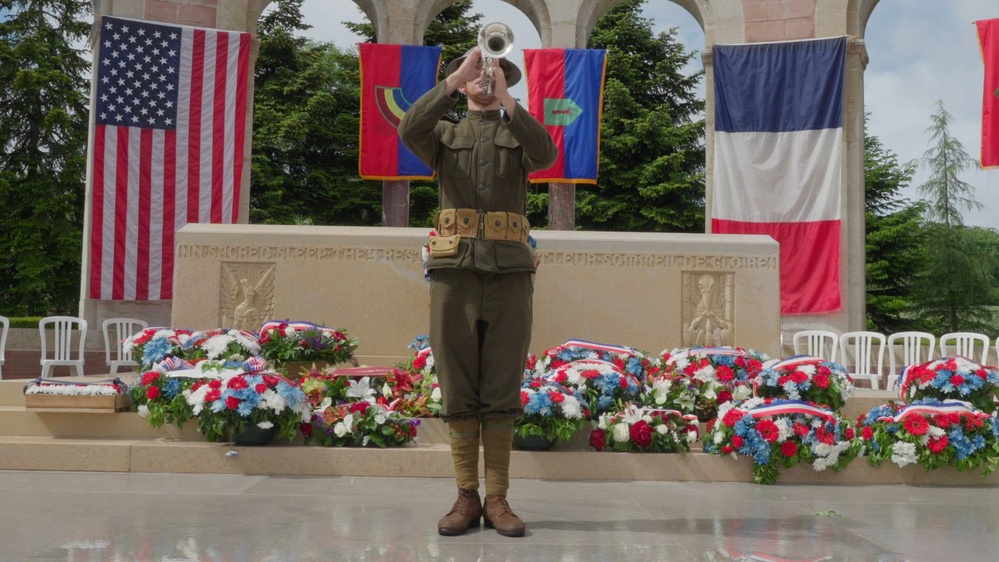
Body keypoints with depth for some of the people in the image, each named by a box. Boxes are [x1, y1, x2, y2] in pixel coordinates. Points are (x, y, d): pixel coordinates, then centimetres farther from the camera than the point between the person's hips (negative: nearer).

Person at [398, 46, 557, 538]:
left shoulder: (520, 137, 15)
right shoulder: (443, 137, 15)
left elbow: (546, 155, -13)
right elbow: (409, 129, -12)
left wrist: (504, 97, -19)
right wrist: (457, 76, -17)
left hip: (509, 276, 0)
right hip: (454, 274, 0)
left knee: (500, 392, -1)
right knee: (458, 392, 0)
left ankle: (497, 501, 6)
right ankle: (467, 499, 8)